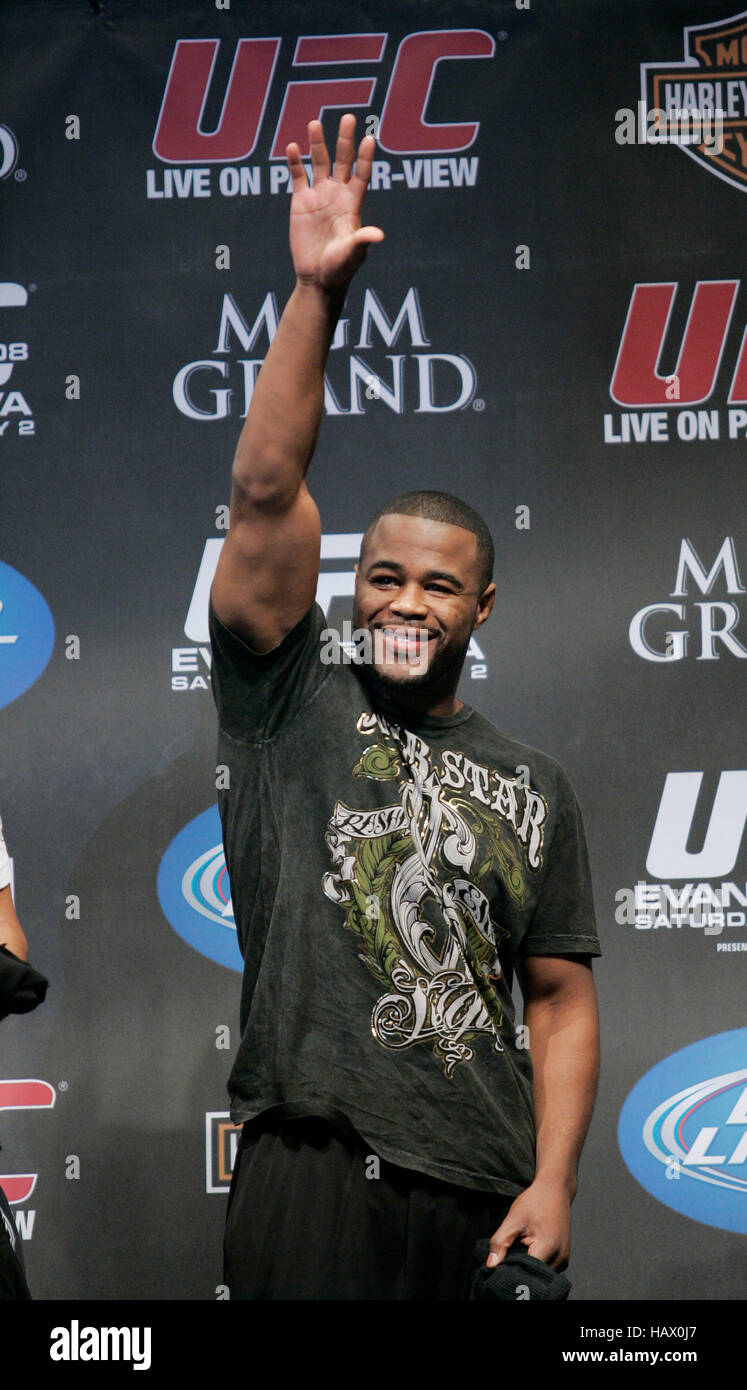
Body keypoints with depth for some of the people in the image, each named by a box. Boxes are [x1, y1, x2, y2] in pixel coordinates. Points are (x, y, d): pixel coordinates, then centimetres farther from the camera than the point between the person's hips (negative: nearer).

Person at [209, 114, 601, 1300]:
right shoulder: (289, 703, 7)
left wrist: (554, 1184, -1)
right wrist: (316, 295, -13)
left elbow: (562, 1000, 12)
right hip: (312, 1166, -3)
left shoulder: (535, 788, 14)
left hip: (483, 1195, 3)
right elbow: (266, 497, -5)